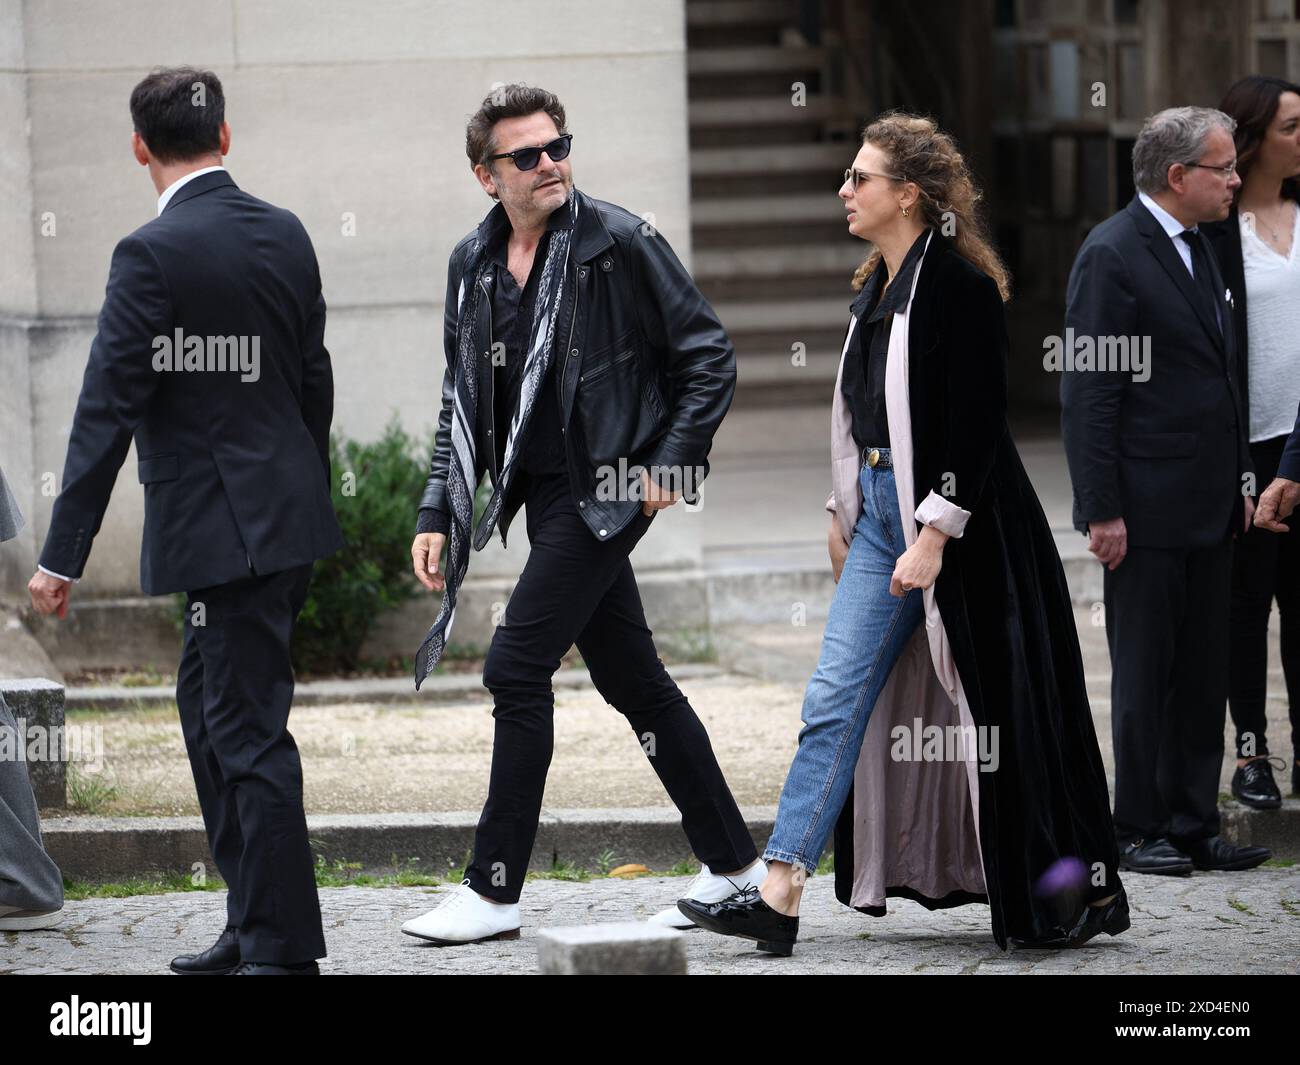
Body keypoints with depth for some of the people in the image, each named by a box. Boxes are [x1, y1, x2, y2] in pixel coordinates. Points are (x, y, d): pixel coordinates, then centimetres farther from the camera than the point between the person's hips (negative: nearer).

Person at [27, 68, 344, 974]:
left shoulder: (154, 254, -15)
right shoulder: (284, 235, 7)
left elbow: (108, 409, -16)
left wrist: (64, 555, -13)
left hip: (226, 528, -8)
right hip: (289, 518, 8)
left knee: (248, 730, -4)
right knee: (211, 707, 19)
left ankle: (284, 950, 0)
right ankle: (254, 924, 24)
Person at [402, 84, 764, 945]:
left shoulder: (620, 243, -9)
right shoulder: (474, 264, 10)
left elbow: (710, 357, -6)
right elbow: (463, 399, 17)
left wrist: (670, 463, -12)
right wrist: (439, 512, 9)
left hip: (604, 487, -7)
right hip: (545, 490, 7)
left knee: (517, 666, -11)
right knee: (633, 680, 11)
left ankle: (496, 890, -5)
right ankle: (733, 864, 20)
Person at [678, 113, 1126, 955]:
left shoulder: (959, 284, -14)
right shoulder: (877, 286, 12)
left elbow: (977, 426, -19)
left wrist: (933, 537, -22)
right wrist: (846, 514, 22)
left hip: (959, 522, -8)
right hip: (883, 511, 8)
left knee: (996, 714, 1)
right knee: (836, 698, 0)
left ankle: (1085, 891, 15)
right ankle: (780, 895, -4)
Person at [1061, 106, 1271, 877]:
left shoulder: (1199, 248, 14)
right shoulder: (1112, 255, -12)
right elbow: (1089, 392, -15)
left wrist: (1240, 482, 16)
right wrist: (1102, 510, -18)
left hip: (1211, 511, 8)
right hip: (1147, 511, -8)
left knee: (1205, 675, 9)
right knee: (1145, 675, 1)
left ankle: (1194, 826, 15)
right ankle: (1140, 833, 9)